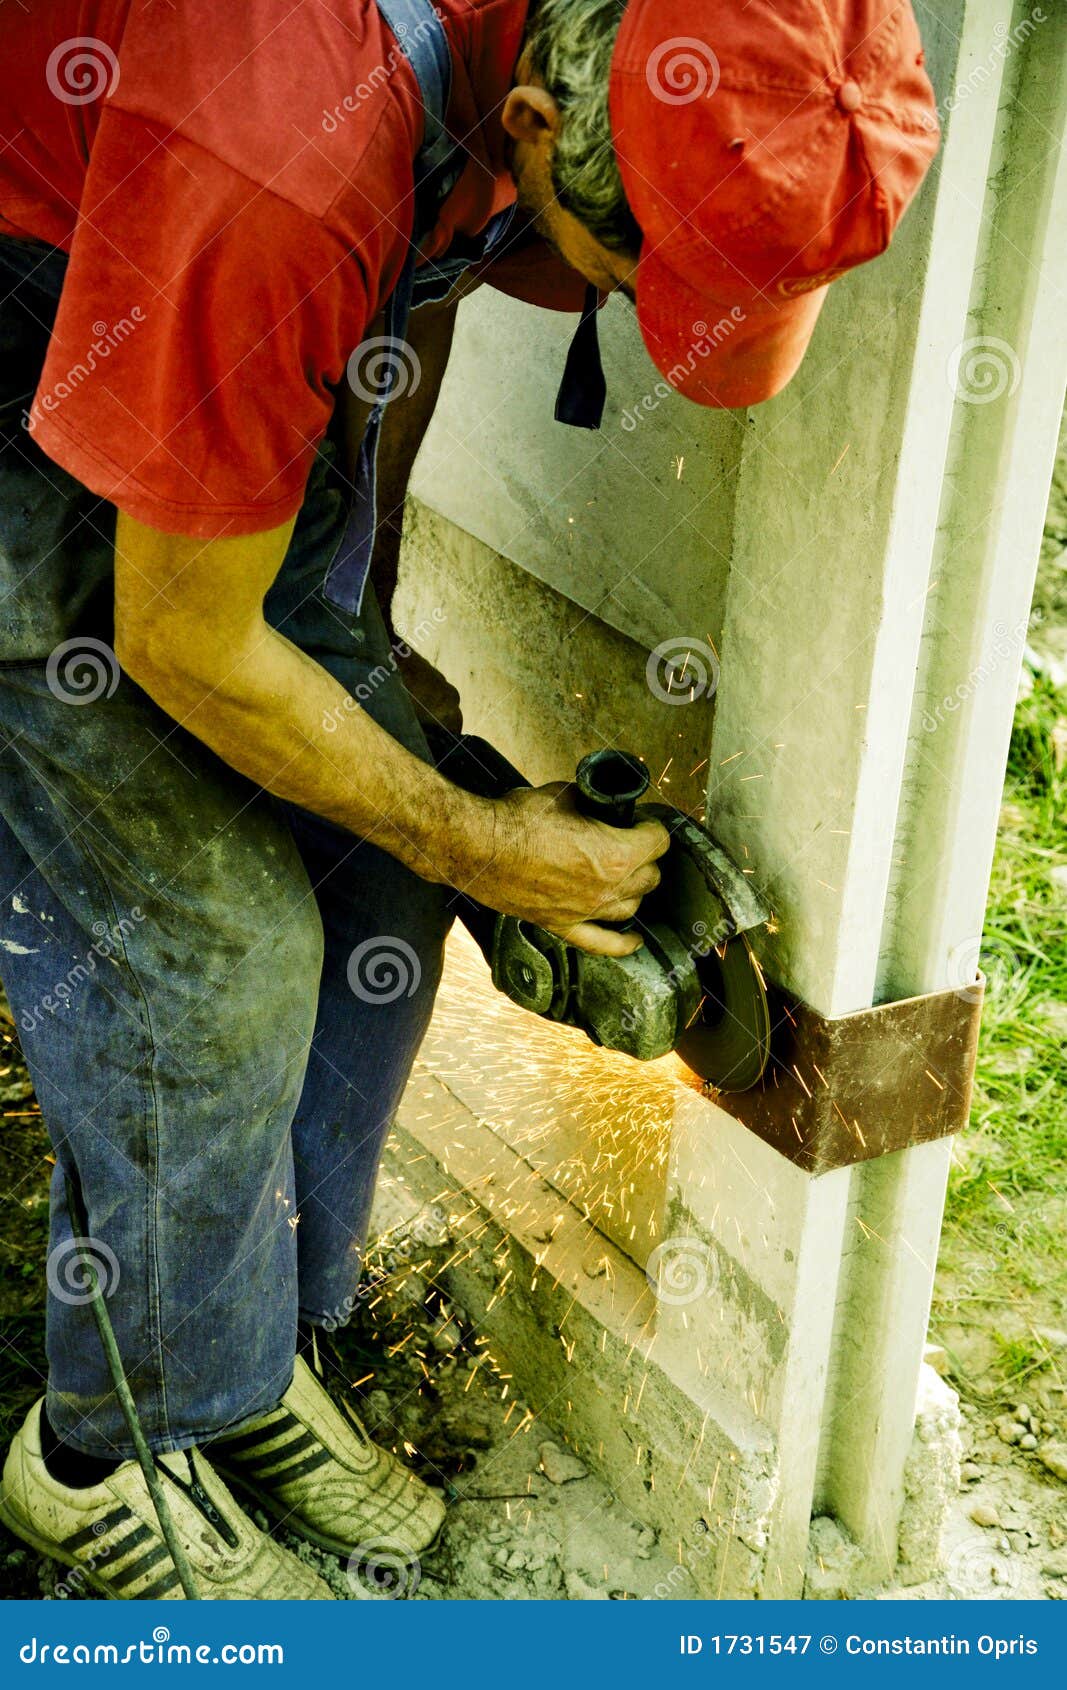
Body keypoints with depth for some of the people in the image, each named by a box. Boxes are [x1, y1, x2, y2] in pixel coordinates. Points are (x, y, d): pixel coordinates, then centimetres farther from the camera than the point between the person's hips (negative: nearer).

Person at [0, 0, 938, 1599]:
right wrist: (476, 843, -15)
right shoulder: (282, 158, -40)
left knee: (370, 876, 3)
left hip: (246, 383, 8)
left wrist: (367, 640, 12)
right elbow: (183, 643, -26)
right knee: (206, 944, -10)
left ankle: (261, 1352, 23)